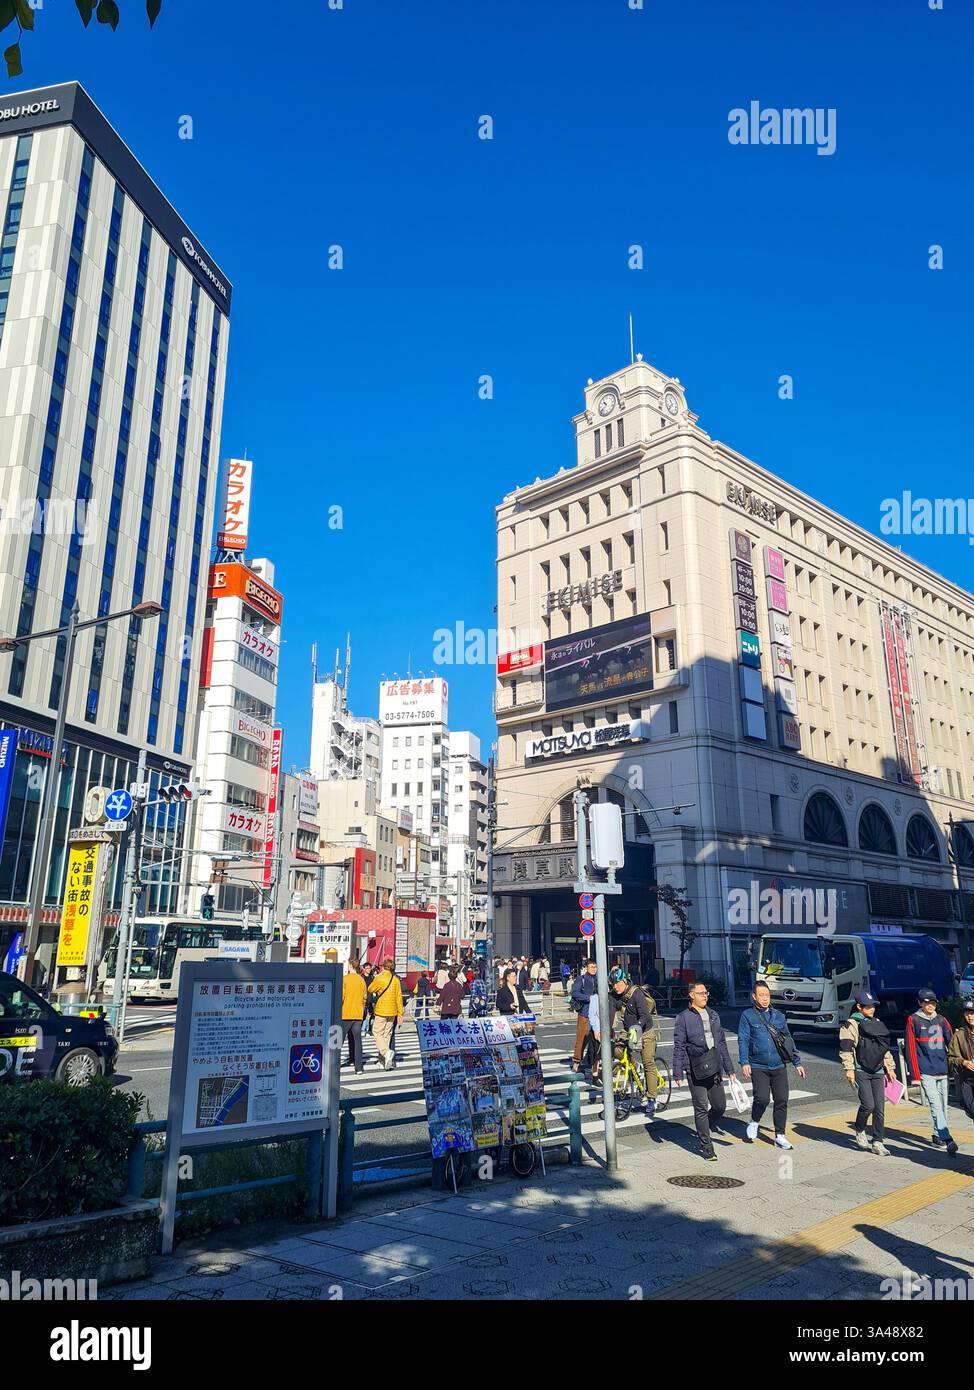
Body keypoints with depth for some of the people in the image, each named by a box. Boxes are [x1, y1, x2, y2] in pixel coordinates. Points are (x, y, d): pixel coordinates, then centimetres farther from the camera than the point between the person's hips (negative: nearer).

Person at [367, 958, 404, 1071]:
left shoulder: (379, 978, -11)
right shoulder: (396, 979, 2)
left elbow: (370, 990, 4)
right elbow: (399, 997, 5)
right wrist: (400, 1013, 10)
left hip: (380, 1011, -5)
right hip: (392, 1012, 5)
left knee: (378, 1033, 4)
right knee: (388, 1035, 11)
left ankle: (387, 1052, -19)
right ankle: (383, 1061, 11)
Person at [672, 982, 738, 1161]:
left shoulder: (714, 1015, 13)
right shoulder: (684, 1017, -4)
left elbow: (722, 1043, 18)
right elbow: (678, 1047, -5)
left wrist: (729, 1068, 16)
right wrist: (677, 1074, -9)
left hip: (714, 1068, 5)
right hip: (695, 1070, -5)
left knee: (720, 1105, 9)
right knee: (701, 1109, 0)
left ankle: (709, 1125, 40)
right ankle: (706, 1147, 11)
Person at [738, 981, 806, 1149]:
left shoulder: (778, 1015, 11)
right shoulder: (747, 1015, -1)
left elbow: (789, 1040, 17)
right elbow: (743, 1040, -5)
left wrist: (797, 1063, 14)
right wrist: (744, 1062, -16)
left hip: (779, 1066, 4)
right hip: (758, 1067, -4)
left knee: (782, 1100, 1)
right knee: (762, 1098, -15)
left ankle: (780, 1136, 16)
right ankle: (755, 1123, 14)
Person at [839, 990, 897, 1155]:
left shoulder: (878, 1023, 15)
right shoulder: (851, 1024, -6)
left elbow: (886, 1048, 23)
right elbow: (846, 1048, -10)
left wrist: (890, 1068, 19)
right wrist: (849, 1069, -15)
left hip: (877, 1072, 6)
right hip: (861, 1072, -6)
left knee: (880, 1108, 3)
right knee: (868, 1104, -14)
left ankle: (877, 1142, 13)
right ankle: (860, 1131, 13)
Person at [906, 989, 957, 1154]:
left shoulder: (941, 1020, 11)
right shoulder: (913, 1020, -1)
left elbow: (951, 1042, 10)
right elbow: (911, 1049, -3)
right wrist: (915, 1074, -7)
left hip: (943, 1071, 5)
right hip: (926, 1072, -5)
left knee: (943, 1105, 11)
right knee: (935, 1105, -12)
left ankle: (938, 1134, 25)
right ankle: (948, 1140, -17)